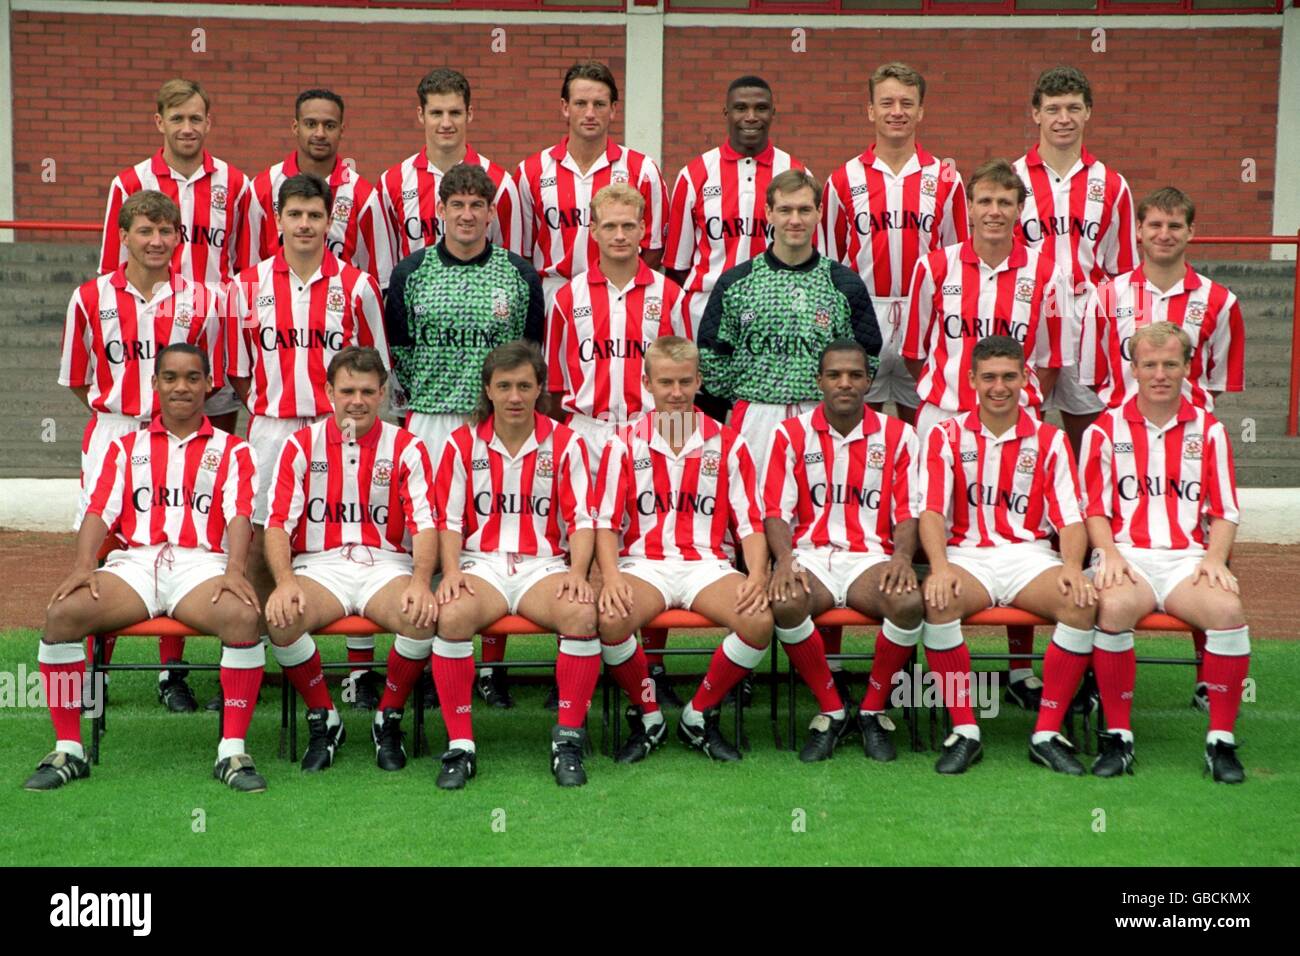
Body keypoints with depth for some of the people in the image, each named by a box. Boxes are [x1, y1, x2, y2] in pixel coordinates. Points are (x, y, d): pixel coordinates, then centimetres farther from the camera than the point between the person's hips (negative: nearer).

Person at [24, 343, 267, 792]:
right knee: (62, 613, -27)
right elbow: (100, 511, 10)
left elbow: (238, 514, 0)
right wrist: (83, 565, -10)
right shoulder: (126, 447, 22)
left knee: (242, 616, -35)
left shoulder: (232, 450, 16)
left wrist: (235, 569, -20)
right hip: (134, 561, 2)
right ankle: (68, 750, -14)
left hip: (201, 563, -2)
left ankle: (232, 751, -24)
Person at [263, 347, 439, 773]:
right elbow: (278, 523, -1)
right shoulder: (301, 446, 6)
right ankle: (323, 720, -5)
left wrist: (421, 581, -24)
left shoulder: (406, 448, 4)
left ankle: (388, 720, -5)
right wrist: (285, 581, -21)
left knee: (423, 618, -32)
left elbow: (425, 524, -4)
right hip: (320, 566, 0)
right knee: (281, 619, -32)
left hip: (386, 565, 0)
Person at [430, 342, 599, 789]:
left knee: (582, 614, -33)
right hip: (482, 563, 0)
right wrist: (451, 570, -11)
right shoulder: (463, 443, 6)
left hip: (544, 564, 0)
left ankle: (568, 739, -17)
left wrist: (578, 572, -14)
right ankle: (460, 744, -22)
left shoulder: (564, 443, 5)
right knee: (452, 615, -34)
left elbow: (581, 518, 2)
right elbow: (449, 520, 6)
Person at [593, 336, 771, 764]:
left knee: (760, 620, -29)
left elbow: (750, 523, 4)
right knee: (609, 618, -33)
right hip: (643, 564, -1)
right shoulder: (624, 444, 6)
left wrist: (757, 576, -15)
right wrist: (611, 577, -17)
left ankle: (698, 716, -4)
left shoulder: (727, 444, 7)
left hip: (708, 564, 1)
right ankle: (647, 716, -5)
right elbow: (606, 522, 3)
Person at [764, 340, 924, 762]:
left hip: (870, 558, 1)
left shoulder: (896, 435, 9)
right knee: (786, 603, -35)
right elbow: (777, 510, 2)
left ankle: (873, 711, -10)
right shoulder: (792, 434, 8)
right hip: (811, 556, 0)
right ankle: (831, 711, -14)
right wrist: (785, 560, -18)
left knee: (909, 602, -33)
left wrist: (902, 556, -16)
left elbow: (907, 511, 5)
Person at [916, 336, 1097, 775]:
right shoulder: (946, 436, 7)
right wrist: (939, 566, -24)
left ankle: (1047, 732, -18)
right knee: (937, 601, -35)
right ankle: (964, 730, -21)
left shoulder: (1049, 439, 9)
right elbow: (931, 511, -4)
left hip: (1030, 554, 1)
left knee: (1082, 602, -29)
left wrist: (1073, 567, -19)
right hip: (967, 555, -1)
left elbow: (1070, 519, 3)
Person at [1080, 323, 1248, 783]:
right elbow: (1095, 508, 7)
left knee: (1228, 609, -32)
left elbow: (1225, 511, 12)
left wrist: (1214, 558, -6)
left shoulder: (1209, 429, 14)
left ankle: (1221, 740, -17)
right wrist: (1110, 554, -11)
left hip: (1188, 558, 1)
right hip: (1127, 555, -1)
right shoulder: (1105, 430, 11)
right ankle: (1118, 736, -21)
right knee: (1113, 607, -36)